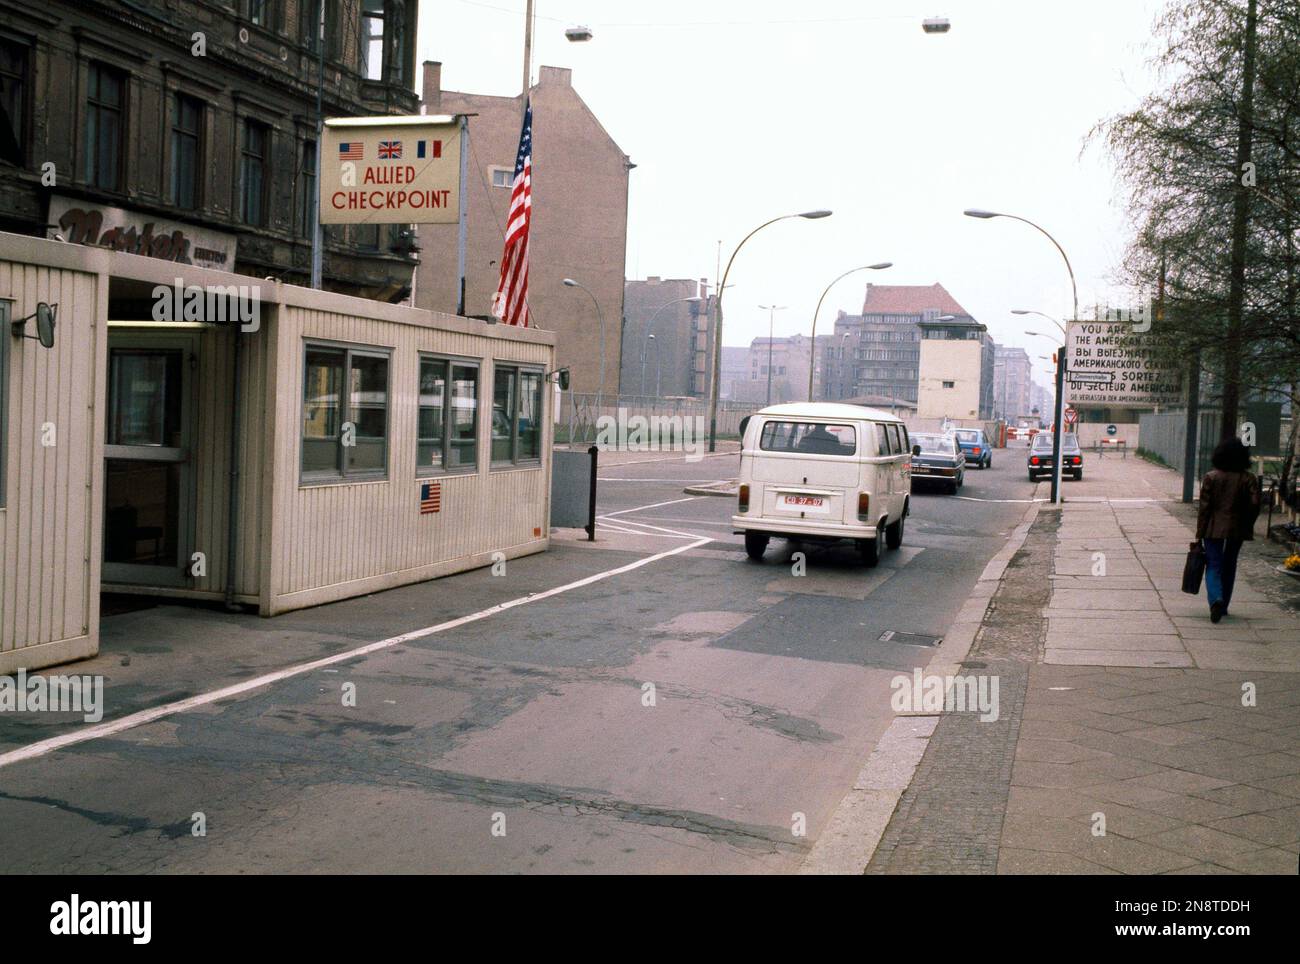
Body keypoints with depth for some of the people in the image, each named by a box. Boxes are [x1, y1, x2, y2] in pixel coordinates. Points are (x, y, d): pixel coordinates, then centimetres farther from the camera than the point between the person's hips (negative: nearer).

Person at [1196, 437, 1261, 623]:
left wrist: (1199, 534, -2)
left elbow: (1204, 508, -7)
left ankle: (1216, 599, -22)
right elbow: (1254, 505, -8)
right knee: (1229, 566, 16)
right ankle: (1223, 606, 23)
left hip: (1214, 529, -2)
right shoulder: (1249, 479, -3)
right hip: (1237, 529, 2)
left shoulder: (1211, 477, -7)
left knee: (1213, 566, 3)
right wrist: (1247, 526, 8)